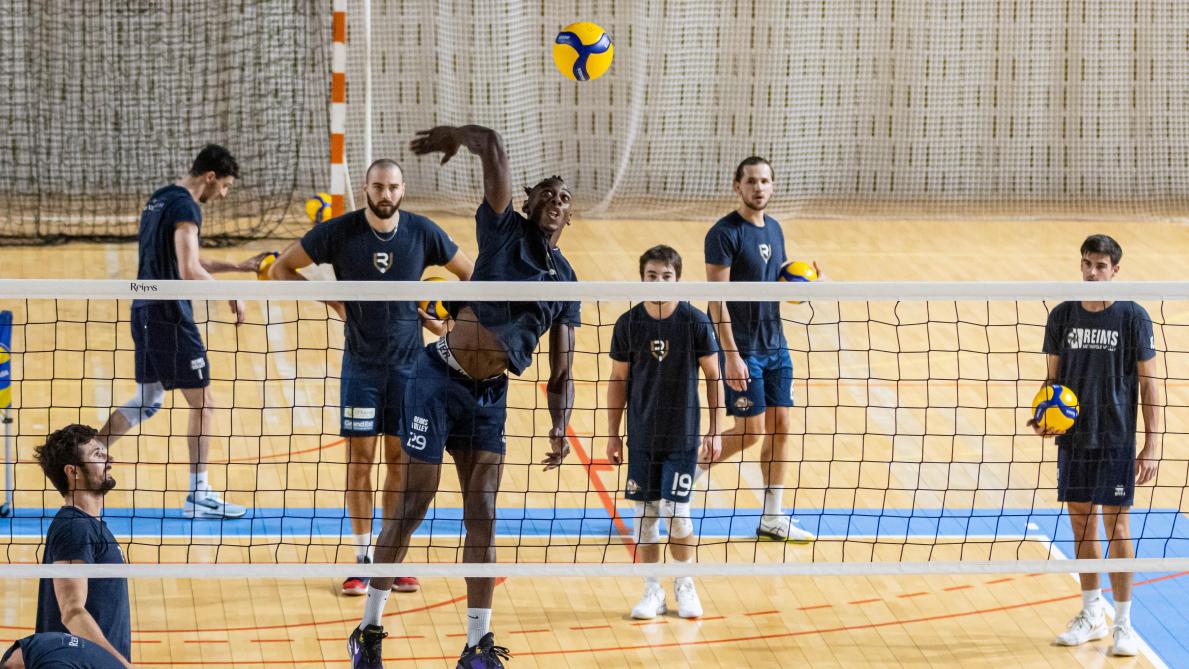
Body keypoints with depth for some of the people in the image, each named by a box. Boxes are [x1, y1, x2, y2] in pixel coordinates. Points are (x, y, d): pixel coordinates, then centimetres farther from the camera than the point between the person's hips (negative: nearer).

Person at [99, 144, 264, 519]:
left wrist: (238, 266, 22)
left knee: (147, 401, 20)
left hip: (145, 312, 9)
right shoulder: (185, 207, -16)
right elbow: (190, 271, -25)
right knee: (202, 403, 0)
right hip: (170, 316, -9)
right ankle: (199, 495, 5)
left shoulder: (159, 200, 15)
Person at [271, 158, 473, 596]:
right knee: (360, 457, -2)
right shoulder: (339, 232, -8)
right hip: (361, 361, -1)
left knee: (400, 458, 4)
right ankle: (363, 557, 6)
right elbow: (281, 269, 0)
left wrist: (448, 320, -1)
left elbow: (470, 275, 10)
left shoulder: (423, 232, -4)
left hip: (408, 361, 1)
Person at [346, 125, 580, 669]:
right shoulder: (504, 230, -4)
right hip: (439, 379, -5)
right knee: (411, 507, -3)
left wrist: (559, 428, -7)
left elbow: (561, 373, 8)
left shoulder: (567, 282, 10)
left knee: (482, 518, 1)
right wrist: (456, 135, 2)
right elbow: (490, 145, -17)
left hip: (490, 397, 5)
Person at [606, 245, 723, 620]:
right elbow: (618, 380, 6)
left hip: (683, 437, -2)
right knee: (645, 514, 3)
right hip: (641, 438, 2)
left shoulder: (696, 323, -7)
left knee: (677, 512, -5)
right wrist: (613, 434, 5)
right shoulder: (628, 325, -3)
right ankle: (652, 592, 14)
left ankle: (685, 586, 15)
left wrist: (716, 431, -3)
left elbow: (713, 377, 0)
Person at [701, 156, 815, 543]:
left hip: (775, 346, 7)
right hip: (742, 348, -7)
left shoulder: (774, 230, 10)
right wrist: (731, 355, -22)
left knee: (779, 427, 5)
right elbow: (717, 299, -17)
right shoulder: (725, 233, -14)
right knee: (750, 431, -7)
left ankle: (772, 520, 11)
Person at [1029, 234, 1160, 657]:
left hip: (1116, 440, -4)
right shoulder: (1061, 317, 4)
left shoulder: (1133, 317, -6)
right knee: (1081, 522, 10)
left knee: (1116, 526, -4)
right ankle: (1091, 616, 22)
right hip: (1072, 437, 4)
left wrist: (1151, 445, -9)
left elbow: (1148, 383, -4)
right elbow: (1053, 378, 12)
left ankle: (1123, 623, 3)